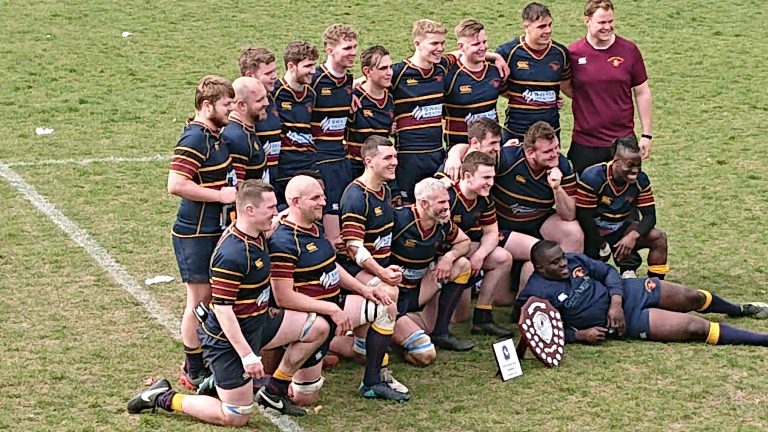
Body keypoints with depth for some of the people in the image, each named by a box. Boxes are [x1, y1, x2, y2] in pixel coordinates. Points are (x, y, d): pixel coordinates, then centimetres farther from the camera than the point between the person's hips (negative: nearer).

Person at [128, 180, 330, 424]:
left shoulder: (257, 236, -1)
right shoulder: (231, 255, -29)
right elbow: (222, 308, -28)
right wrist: (247, 355, -28)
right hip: (228, 339, -9)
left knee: (318, 328, 4)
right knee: (236, 418, -3)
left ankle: (274, 392, 16)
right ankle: (164, 398, 11)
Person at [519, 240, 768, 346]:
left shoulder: (574, 260, -4)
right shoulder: (536, 294, -21)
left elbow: (607, 272, 4)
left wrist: (615, 302, -13)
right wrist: (580, 335, -25)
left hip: (625, 292, 6)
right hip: (628, 320, -6)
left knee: (694, 298, 17)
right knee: (697, 327, -13)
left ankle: (739, 310, 52)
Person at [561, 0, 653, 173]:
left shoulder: (629, 50, -1)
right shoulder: (573, 53, -3)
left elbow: (642, 93, 5)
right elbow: (566, 89, 12)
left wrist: (647, 134, 3)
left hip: (623, 141, 0)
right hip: (585, 144, 0)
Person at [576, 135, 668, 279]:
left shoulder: (641, 180, -8)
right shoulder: (592, 178, -23)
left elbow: (650, 216, -9)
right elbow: (585, 220, -20)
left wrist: (633, 235, -29)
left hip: (621, 229, 4)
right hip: (596, 233, -4)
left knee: (658, 238, -17)